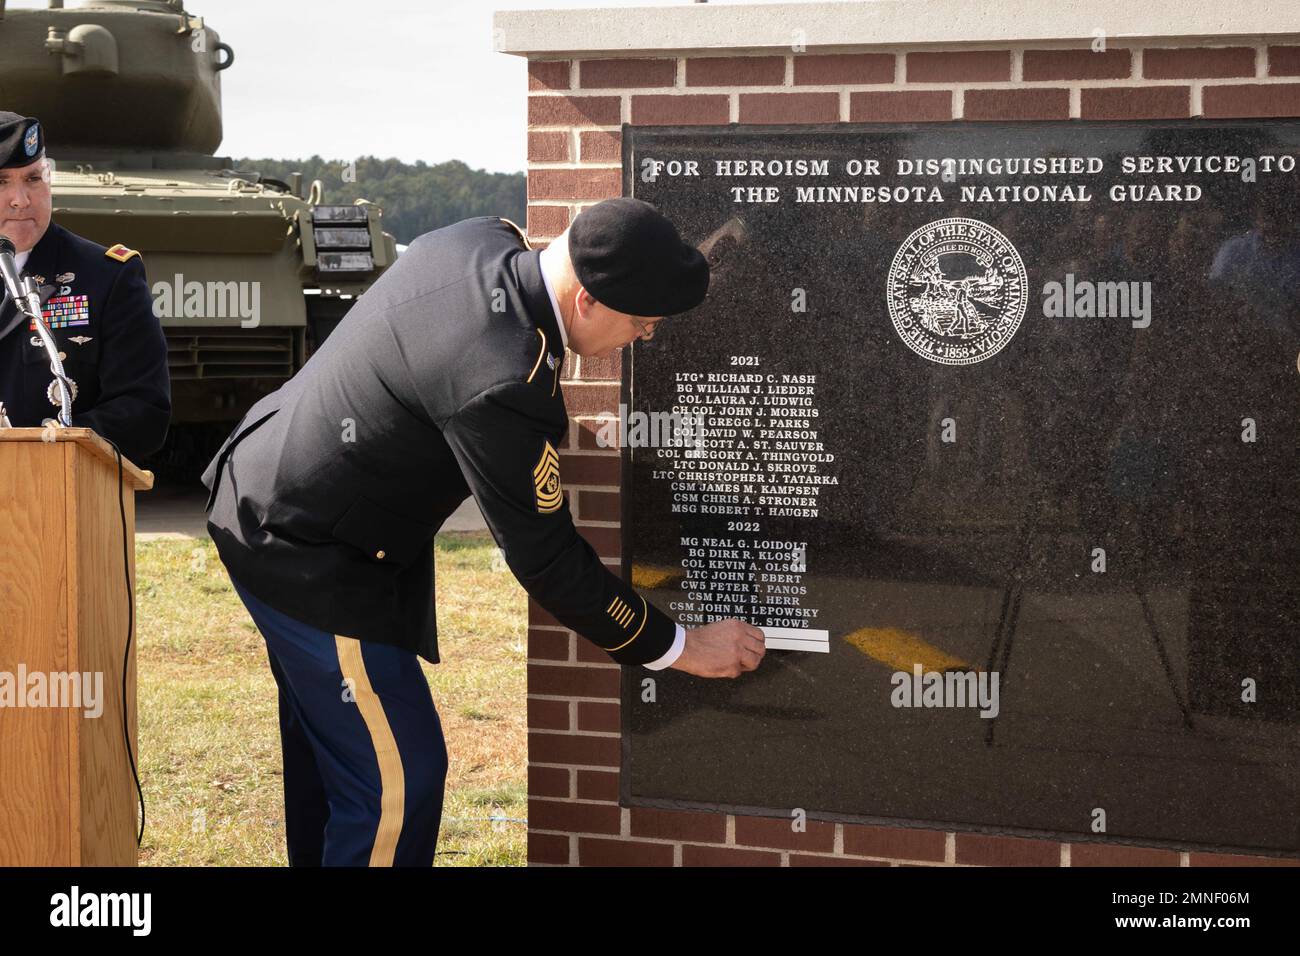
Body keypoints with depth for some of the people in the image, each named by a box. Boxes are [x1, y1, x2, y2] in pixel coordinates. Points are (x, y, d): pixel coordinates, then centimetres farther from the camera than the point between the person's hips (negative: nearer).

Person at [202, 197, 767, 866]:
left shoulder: (483, 238, -8)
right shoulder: (500, 384, -34)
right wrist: (678, 648, -13)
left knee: (323, 736, 26)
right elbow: (545, 560, -23)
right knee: (401, 778, -3)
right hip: (308, 561, -10)